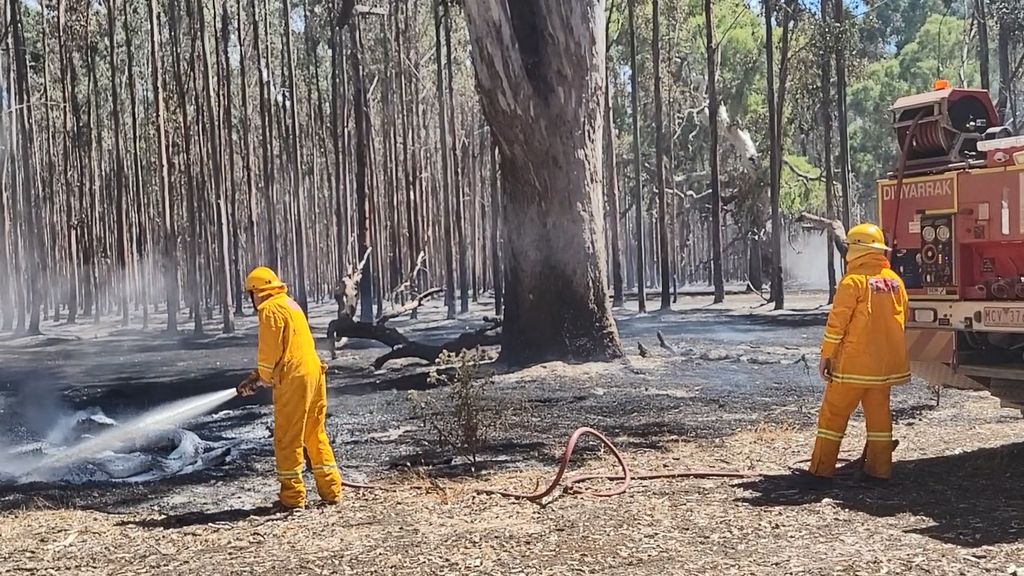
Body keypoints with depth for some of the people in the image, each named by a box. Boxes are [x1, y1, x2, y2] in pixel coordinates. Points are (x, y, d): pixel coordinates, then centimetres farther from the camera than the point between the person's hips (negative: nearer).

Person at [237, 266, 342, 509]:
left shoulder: (270, 309, -8)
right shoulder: (290, 304, 21)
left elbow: (269, 350, -10)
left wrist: (264, 377, 7)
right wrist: (256, 375, 17)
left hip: (293, 379, -9)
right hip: (314, 373, 9)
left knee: (288, 439, 0)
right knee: (316, 434, 14)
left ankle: (293, 495, 4)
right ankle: (331, 489, 15)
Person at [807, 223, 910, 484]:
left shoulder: (854, 281, -13)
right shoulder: (895, 281, 8)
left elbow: (837, 322, -14)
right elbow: (902, 318, 15)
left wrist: (826, 356, -7)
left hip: (854, 362, -6)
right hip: (886, 363, 6)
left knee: (834, 413, 1)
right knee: (878, 412, 13)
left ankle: (821, 469, 2)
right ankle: (879, 468, 15)